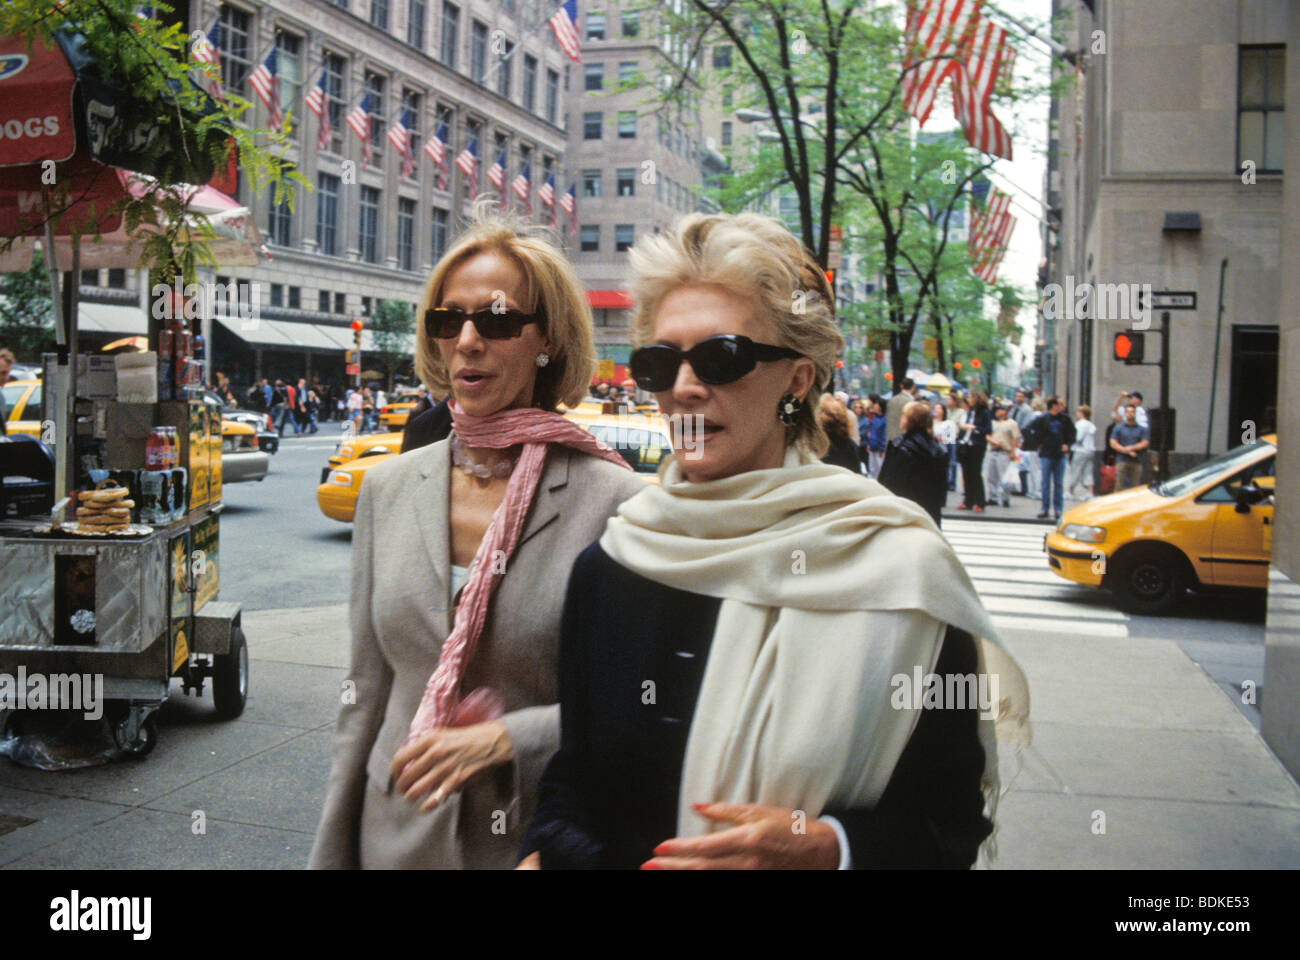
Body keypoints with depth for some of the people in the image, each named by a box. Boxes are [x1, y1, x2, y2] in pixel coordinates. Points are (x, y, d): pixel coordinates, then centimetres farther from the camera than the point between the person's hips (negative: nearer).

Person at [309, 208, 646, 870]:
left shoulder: (615, 501, -15)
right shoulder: (388, 487, 0)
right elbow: (366, 695, 5)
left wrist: (505, 740, -21)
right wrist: (331, 853, 7)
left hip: (542, 841, -3)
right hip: (397, 836, 4)